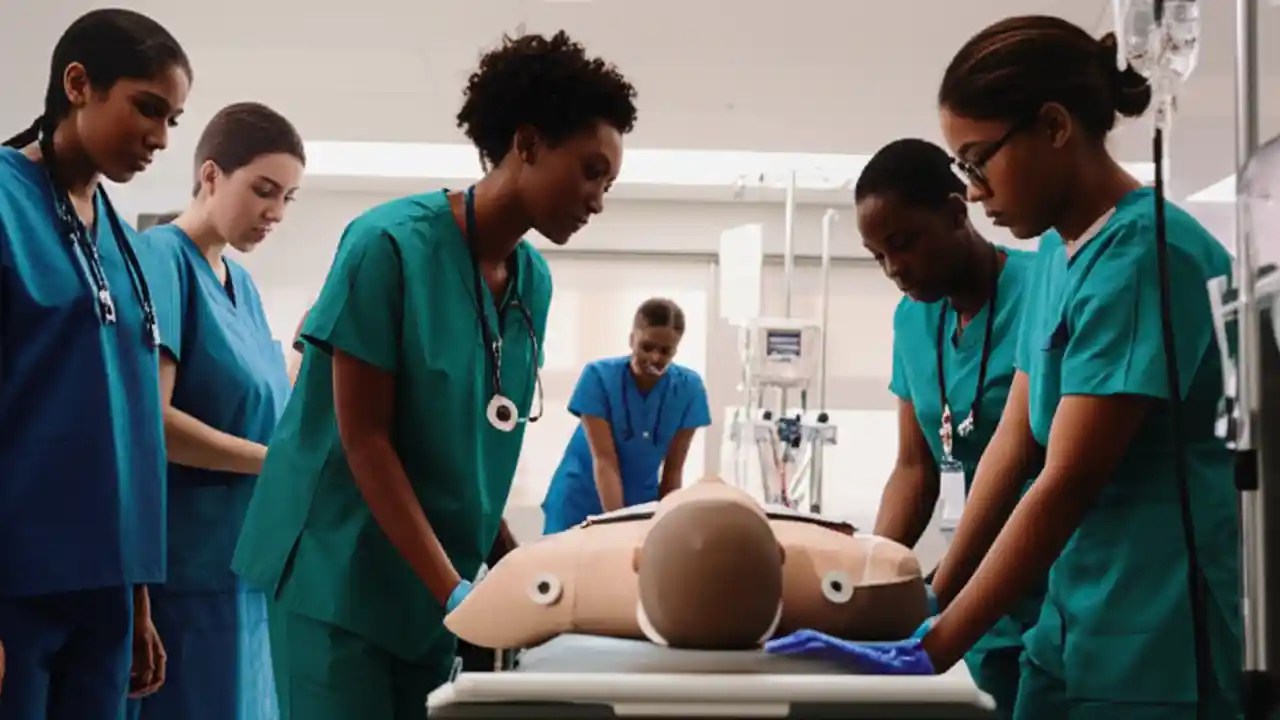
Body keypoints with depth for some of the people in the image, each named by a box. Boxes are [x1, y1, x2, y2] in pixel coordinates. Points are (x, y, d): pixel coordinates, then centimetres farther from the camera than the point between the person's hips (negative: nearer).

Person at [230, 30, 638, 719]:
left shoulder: (534, 280, 3)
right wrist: (453, 589, -20)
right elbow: (365, 437, -17)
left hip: (437, 575, 6)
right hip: (339, 566, -6)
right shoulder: (392, 243, -16)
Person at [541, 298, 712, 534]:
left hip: (641, 506, 2)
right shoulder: (599, 376, -17)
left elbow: (673, 469, -7)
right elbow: (604, 461, -22)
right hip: (580, 505, -2)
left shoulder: (689, 388, -11)